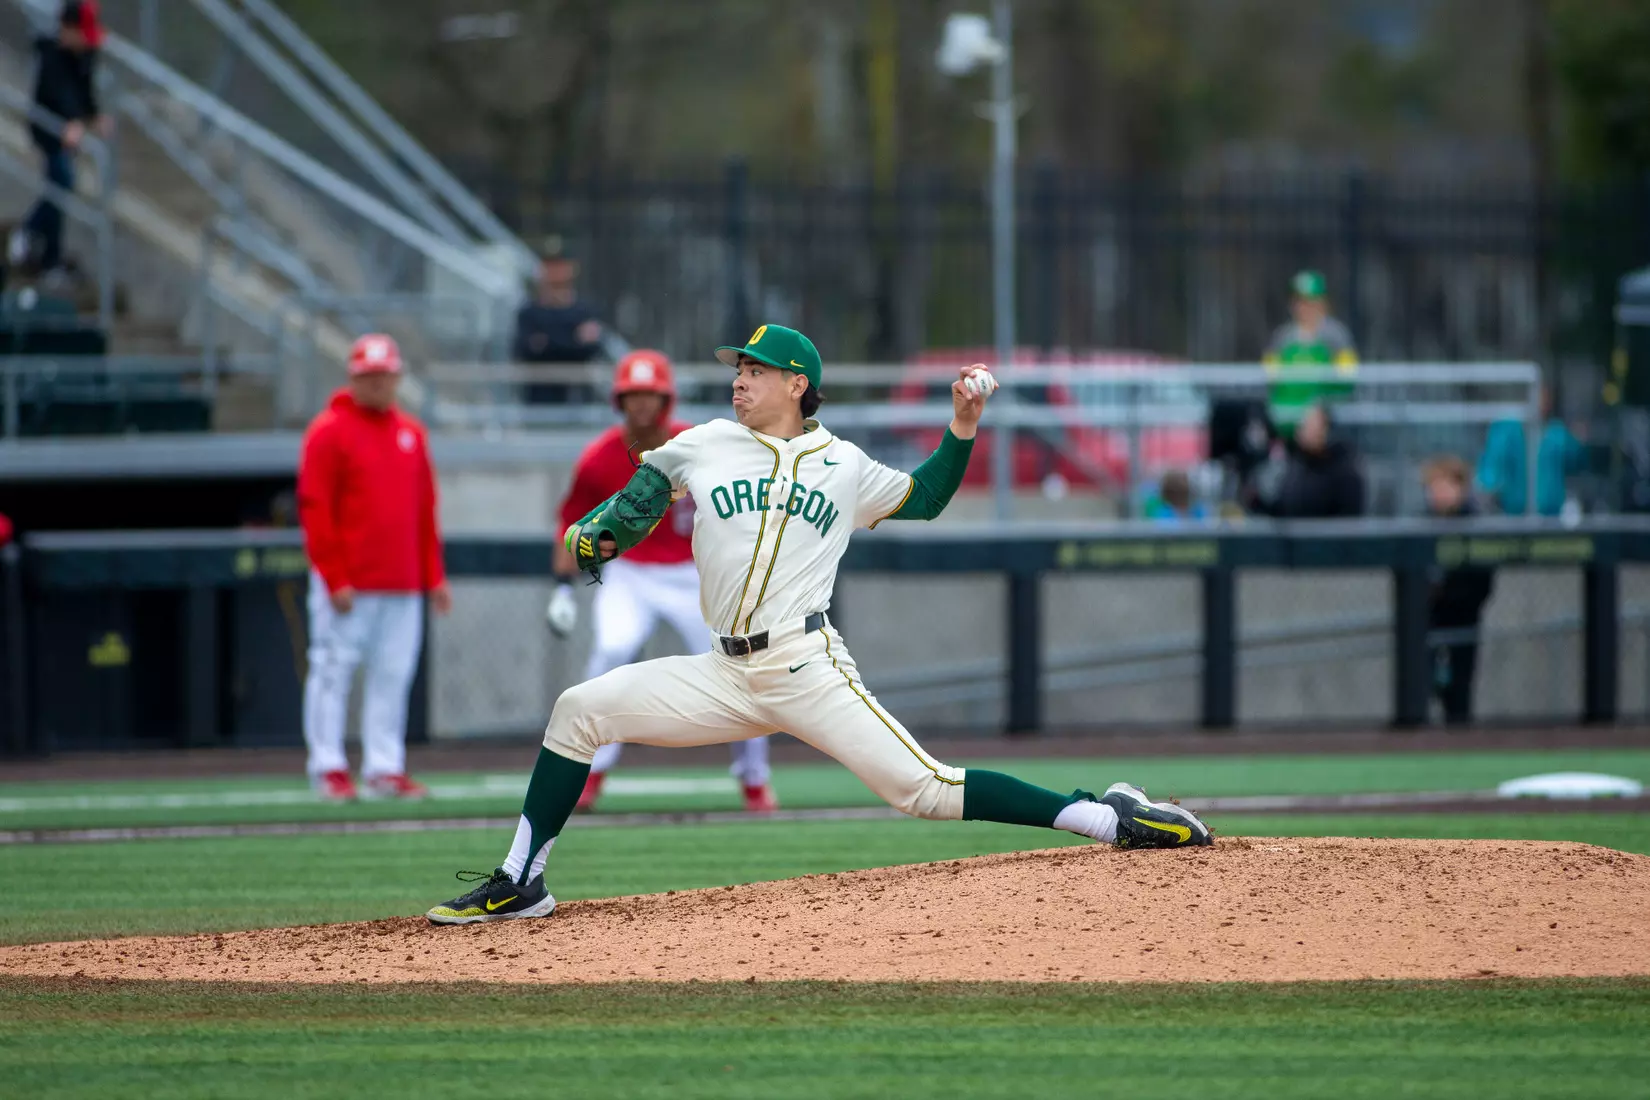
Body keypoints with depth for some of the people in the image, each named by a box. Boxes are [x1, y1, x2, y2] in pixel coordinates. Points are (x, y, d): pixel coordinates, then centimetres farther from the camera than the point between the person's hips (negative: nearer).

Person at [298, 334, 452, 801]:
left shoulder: (411, 434, 15)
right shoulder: (329, 431, -3)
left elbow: (425, 511, 19)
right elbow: (313, 508, -8)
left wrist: (434, 577, 13)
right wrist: (334, 578, -14)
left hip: (401, 585, 5)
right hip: (347, 586, -5)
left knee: (393, 675, 4)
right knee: (333, 671, -3)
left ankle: (385, 769, 8)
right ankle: (329, 768, 0)